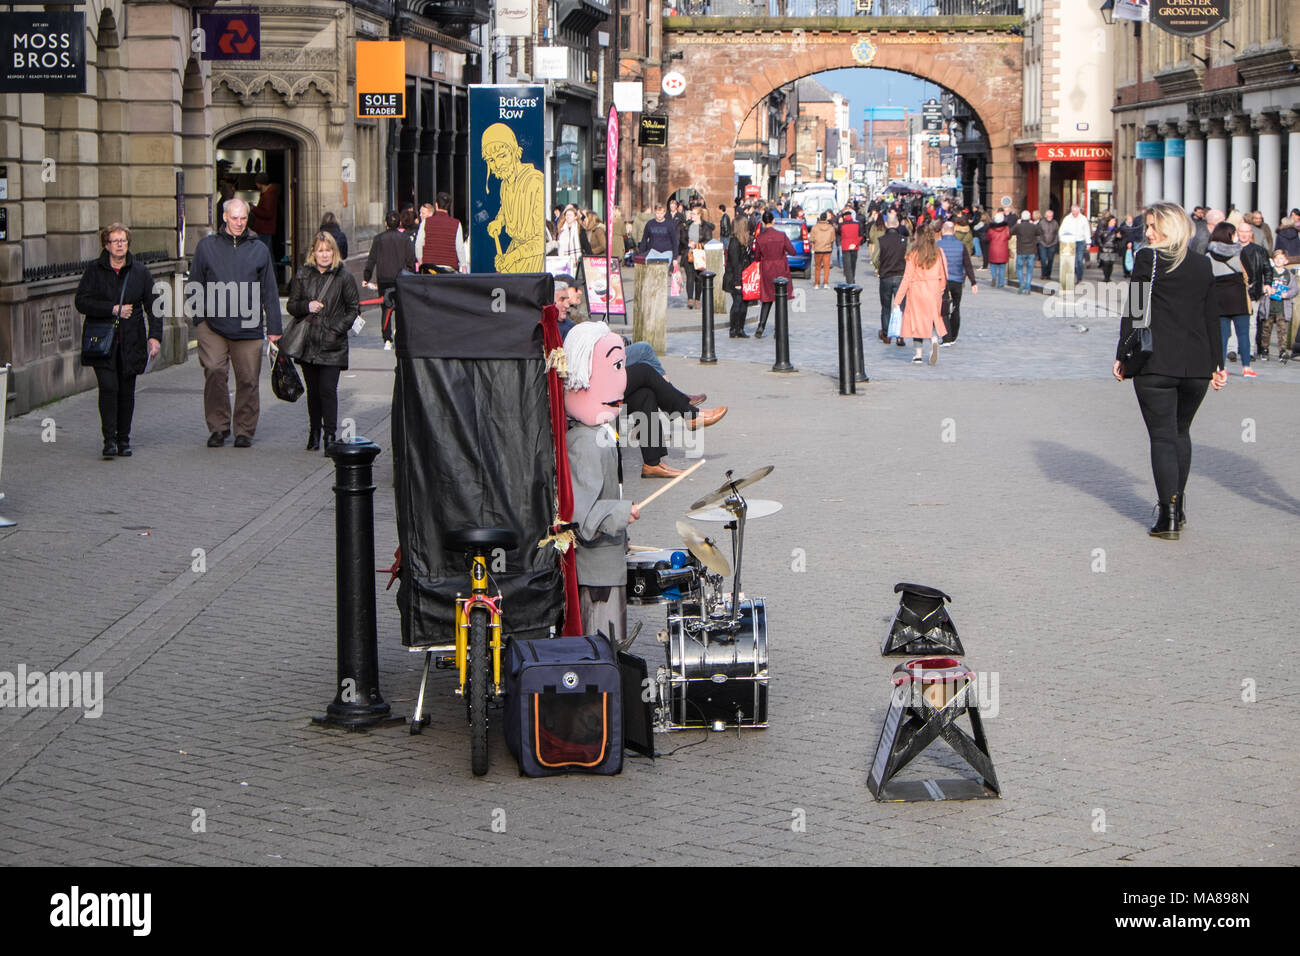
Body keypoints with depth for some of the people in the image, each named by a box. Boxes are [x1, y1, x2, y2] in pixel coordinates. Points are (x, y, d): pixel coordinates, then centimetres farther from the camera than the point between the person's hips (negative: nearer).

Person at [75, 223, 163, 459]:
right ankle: (109, 440, -11)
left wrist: (155, 336, -6)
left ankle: (124, 439, 16)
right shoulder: (94, 271, 3)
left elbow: (153, 306, 6)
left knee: (127, 391, 4)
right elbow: (81, 302, -4)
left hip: (131, 342, 2)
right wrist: (114, 310, -12)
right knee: (108, 387, -13)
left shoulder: (140, 272, 7)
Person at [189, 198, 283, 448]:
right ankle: (218, 426, 0)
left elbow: (270, 292, 12)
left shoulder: (259, 249, 10)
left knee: (248, 379, 2)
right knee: (214, 371, -13)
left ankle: (244, 430, 14)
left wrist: (273, 327, 8)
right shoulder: (207, 246, 9)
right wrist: (199, 316, 4)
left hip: (248, 327, 1)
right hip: (212, 325, -1)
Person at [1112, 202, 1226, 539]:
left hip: (1155, 364, -4)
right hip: (1196, 366, 4)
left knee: (1162, 436, -1)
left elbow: (1134, 311, -7)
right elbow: (1211, 318, 11)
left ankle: (1168, 516, -8)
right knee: (1181, 432, 21)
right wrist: (1217, 363, 16)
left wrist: (1122, 356, -2)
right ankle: (1178, 505, 26)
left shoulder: (1146, 259, -5)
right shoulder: (1203, 266, 8)